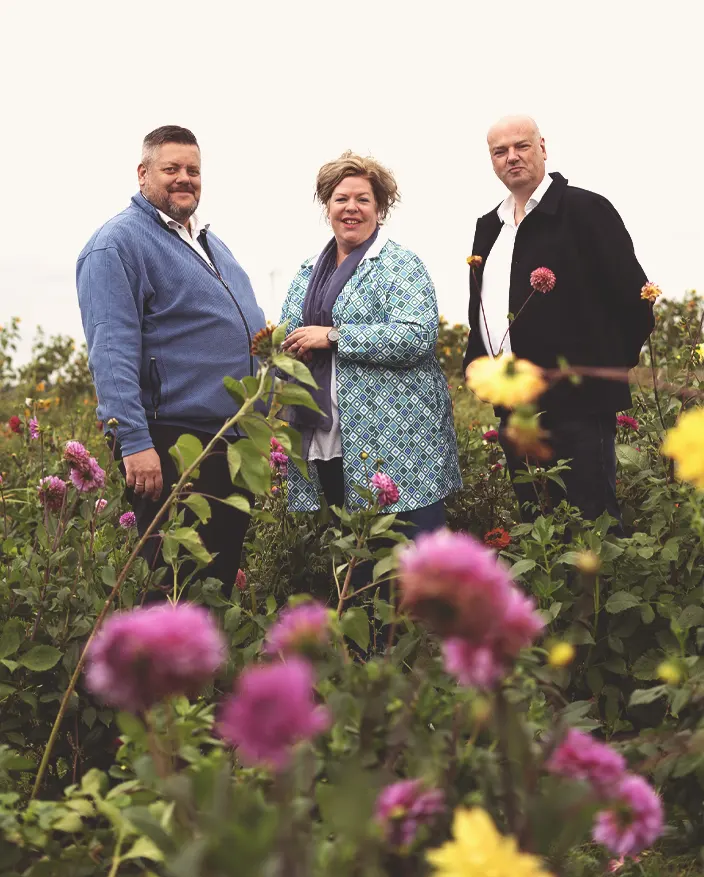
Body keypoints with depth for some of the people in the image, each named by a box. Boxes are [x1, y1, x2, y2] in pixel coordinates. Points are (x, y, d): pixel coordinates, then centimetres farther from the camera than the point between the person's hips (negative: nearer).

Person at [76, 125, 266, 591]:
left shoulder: (209, 242, 18)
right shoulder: (117, 244, -9)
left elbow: (248, 328, 31)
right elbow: (111, 351, -18)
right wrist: (135, 442, -25)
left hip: (235, 442, 9)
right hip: (171, 445, -8)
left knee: (225, 571, 16)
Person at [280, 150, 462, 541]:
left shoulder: (400, 265, -2)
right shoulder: (308, 272, 17)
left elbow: (417, 337, -17)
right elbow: (287, 336, 25)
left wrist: (333, 336, -18)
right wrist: (280, 345, 0)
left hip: (397, 444, -6)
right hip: (323, 442, 6)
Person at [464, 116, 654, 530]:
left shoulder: (586, 210, -6)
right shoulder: (490, 227, 16)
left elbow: (633, 297, -8)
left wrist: (606, 366, -4)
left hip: (578, 403, -7)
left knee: (591, 522, -4)